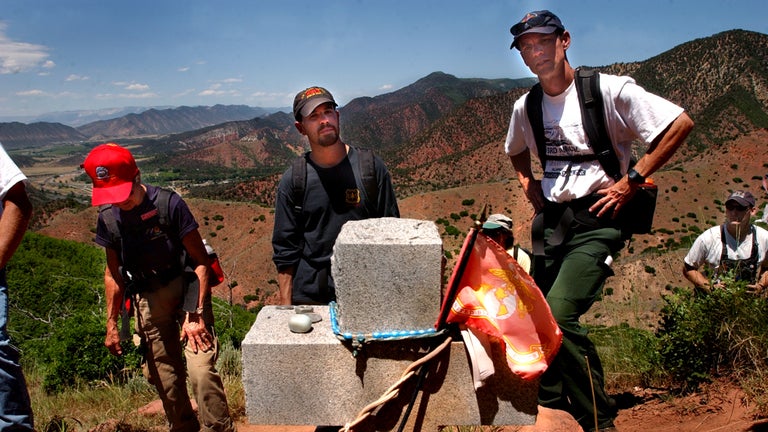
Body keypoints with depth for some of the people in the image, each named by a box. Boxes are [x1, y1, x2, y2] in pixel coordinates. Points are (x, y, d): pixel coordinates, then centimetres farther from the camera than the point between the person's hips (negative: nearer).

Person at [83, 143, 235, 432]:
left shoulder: (168, 204, -16)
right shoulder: (108, 218, -1)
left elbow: (200, 260, -14)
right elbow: (114, 273, 11)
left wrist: (196, 314, -18)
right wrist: (111, 324, 12)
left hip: (186, 289, -4)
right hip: (148, 300, 5)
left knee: (201, 369, -15)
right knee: (163, 376, 10)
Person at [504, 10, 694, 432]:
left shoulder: (609, 89, -9)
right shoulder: (525, 107, 8)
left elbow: (680, 123, -10)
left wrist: (631, 180, -12)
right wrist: (528, 185, 11)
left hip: (596, 219, -6)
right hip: (549, 219, 7)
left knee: (558, 316, -21)